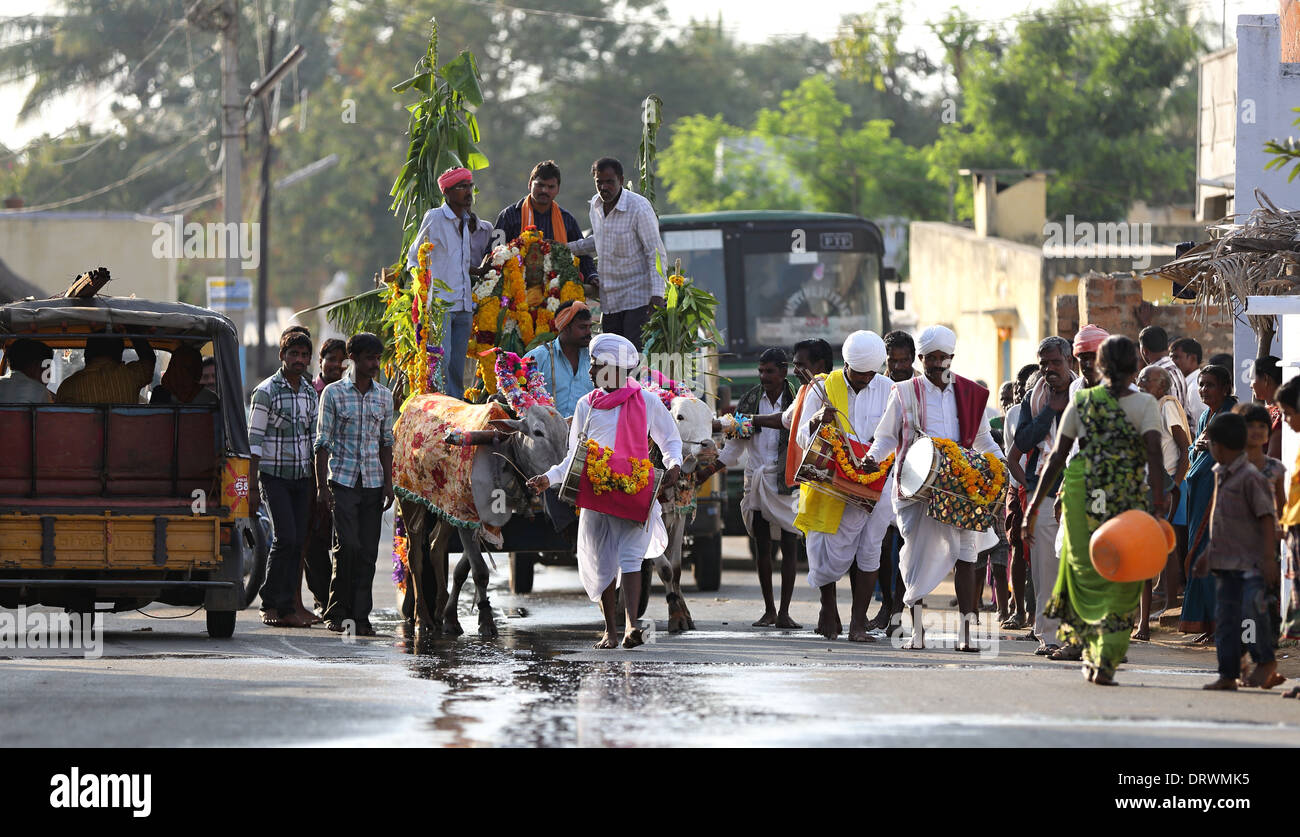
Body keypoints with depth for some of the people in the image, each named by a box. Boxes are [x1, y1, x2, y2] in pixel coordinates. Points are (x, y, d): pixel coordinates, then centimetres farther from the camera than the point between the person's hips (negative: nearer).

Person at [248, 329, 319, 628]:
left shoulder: (310, 393, 11)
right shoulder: (266, 392, -7)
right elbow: (254, 440, -9)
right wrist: (252, 486, -13)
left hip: (301, 477, 6)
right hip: (274, 476, -6)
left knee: (298, 542, 1)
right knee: (285, 538, -15)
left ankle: (286, 608, 4)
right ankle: (270, 603, -4)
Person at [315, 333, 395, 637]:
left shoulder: (384, 395, 11)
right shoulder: (333, 393, -1)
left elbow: (386, 442, 15)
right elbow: (323, 441, -1)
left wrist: (388, 483, 7)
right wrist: (322, 486, -7)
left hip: (373, 482, 4)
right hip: (342, 479, -4)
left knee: (368, 550, 1)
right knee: (347, 544, -13)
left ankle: (361, 616, 5)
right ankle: (337, 611, -1)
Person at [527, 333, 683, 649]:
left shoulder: (646, 402, 6)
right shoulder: (587, 405, 12)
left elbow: (670, 440, 14)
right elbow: (574, 456, 15)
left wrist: (674, 465, -6)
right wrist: (549, 478, 2)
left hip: (634, 493, -3)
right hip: (595, 494, 3)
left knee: (631, 557, -15)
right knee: (601, 562, 2)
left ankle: (632, 626, -23)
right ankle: (610, 629, 12)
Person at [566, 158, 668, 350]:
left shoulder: (639, 208, -15)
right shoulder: (596, 204, 7)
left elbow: (657, 254, -14)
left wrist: (657, 294, -23)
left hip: (638, 298, -7)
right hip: (609, 299, 7)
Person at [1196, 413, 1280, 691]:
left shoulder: (1250, 477, -13)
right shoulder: (1221, 475, 15)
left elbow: (1267, 518, -15)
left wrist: (1268, 557, -20)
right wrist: (1208, 553, 27)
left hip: (1250, 563, -9)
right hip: (1226, 563, 9)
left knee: (1252, 610, -14)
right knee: (1225, 618, 5)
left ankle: (1265, 661, 6)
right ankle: (1228, 675, 8)